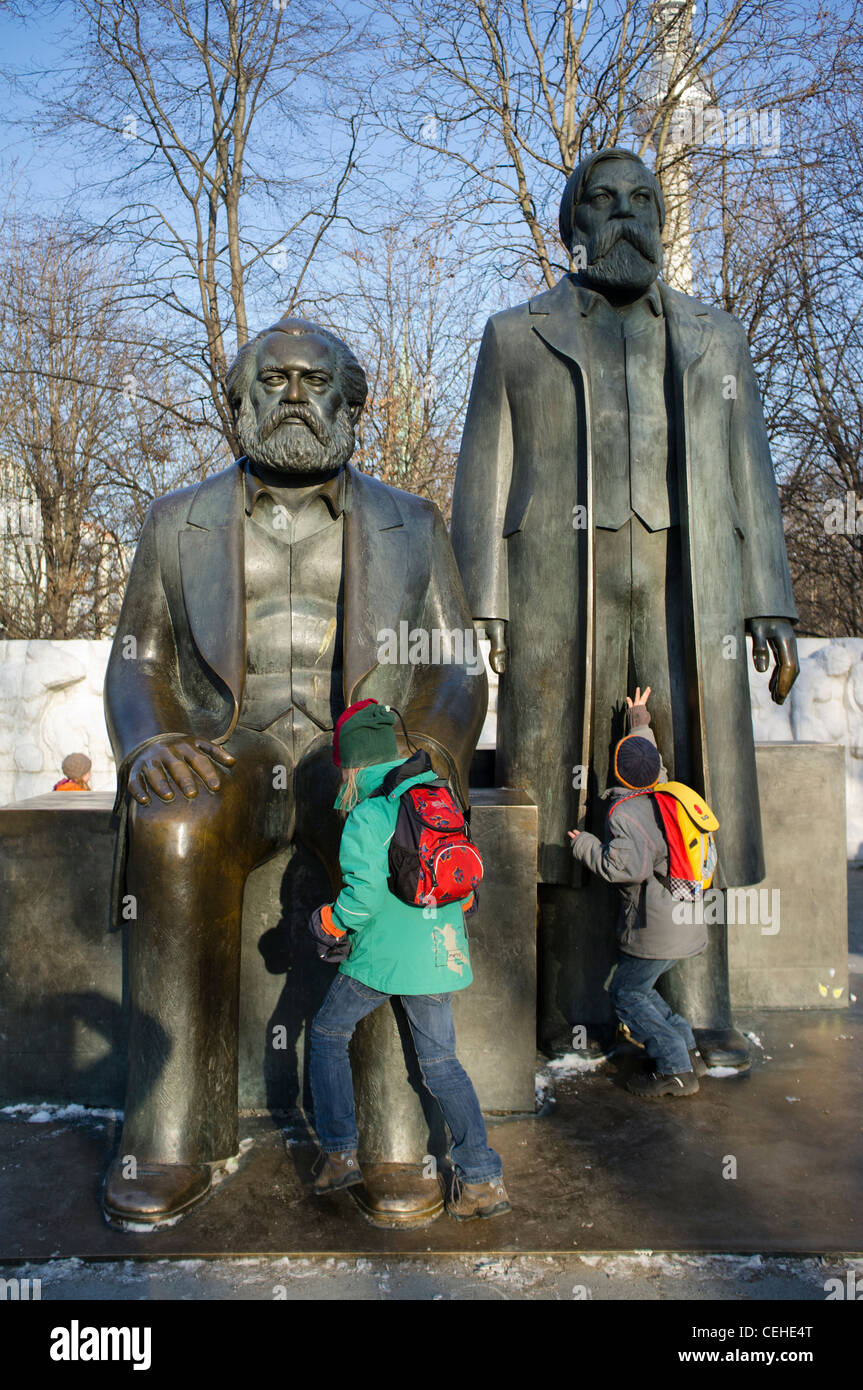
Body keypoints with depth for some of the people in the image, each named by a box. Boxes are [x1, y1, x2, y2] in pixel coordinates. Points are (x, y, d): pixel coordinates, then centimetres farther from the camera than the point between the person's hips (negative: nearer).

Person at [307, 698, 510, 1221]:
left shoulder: (367, 814, -15)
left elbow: (364, 893, -22)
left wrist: (331, 925, -3)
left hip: (382, 953, -6)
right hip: (440, 952, 6)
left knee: (329, 1035, 18)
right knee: (441, 1061, 14)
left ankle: (339, 1154, 18)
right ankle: (484, 1179, 8)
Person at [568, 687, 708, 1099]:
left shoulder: (624, 812, -18)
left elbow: (631, 865, -30)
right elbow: (652, 763, 28)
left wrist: (586, 845, -14)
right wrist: (639, 720, 42)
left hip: (658, 927, -9)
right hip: (687, 923, 9)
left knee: (627, 992, 4)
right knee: (638, 986, 20)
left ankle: (675, 1070, 0)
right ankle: (688, 1052, 20)